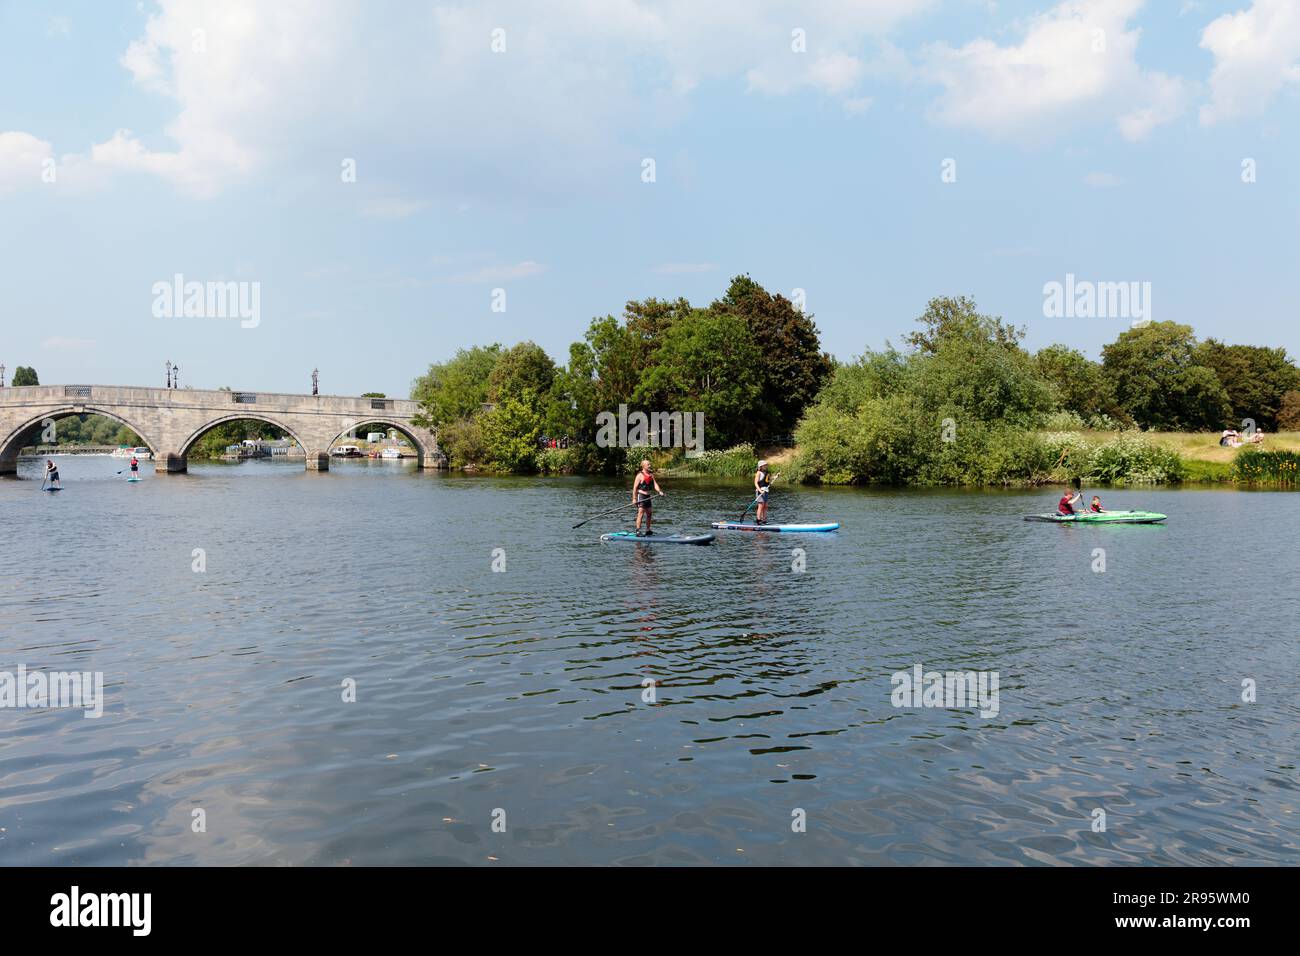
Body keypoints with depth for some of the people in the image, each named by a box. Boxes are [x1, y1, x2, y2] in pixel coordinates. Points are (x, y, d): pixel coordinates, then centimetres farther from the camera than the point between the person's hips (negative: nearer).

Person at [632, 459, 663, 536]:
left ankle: (648, 531, 22)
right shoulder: (640, 475, -10)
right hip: (641, 495, -8)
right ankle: (638, 532, -14)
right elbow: (635, 487, -12)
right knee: (640, 513, -13)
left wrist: (659, 491, -16)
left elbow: (655, 484, 3)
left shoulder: (651, 475, 11)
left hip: (648, 496, 8)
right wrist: (634, 498, -16)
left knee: (649, 513, 11)